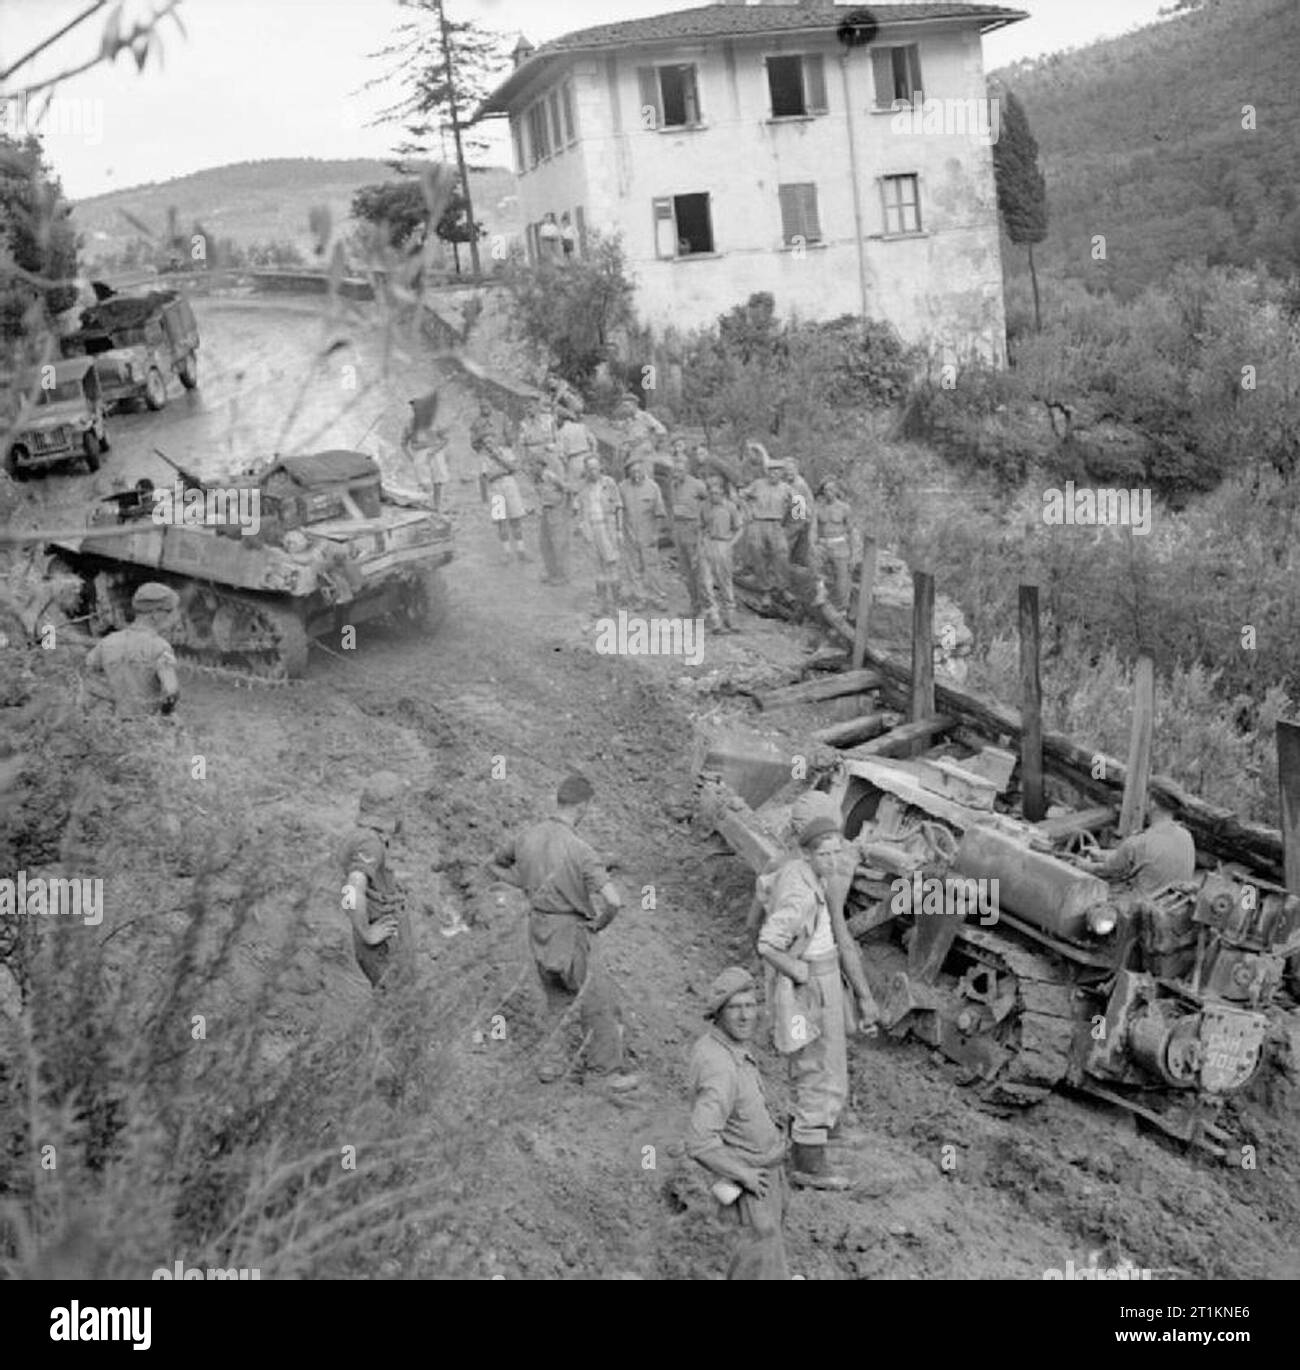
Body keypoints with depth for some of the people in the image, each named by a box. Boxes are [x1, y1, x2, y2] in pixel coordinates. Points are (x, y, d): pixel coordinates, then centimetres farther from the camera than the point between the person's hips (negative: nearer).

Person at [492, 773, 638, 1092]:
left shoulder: (528, 836, -5)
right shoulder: (577, 850, -25)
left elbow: (499, 857, 18)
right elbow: (614, 900, -32)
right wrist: (600, 922, -10)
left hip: (538, 929, 7)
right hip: (571, 933, -6)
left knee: (558, 1002, 24)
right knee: (598, 1003, 11)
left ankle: (552, 1062, 32)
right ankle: (606, 1071, 21)